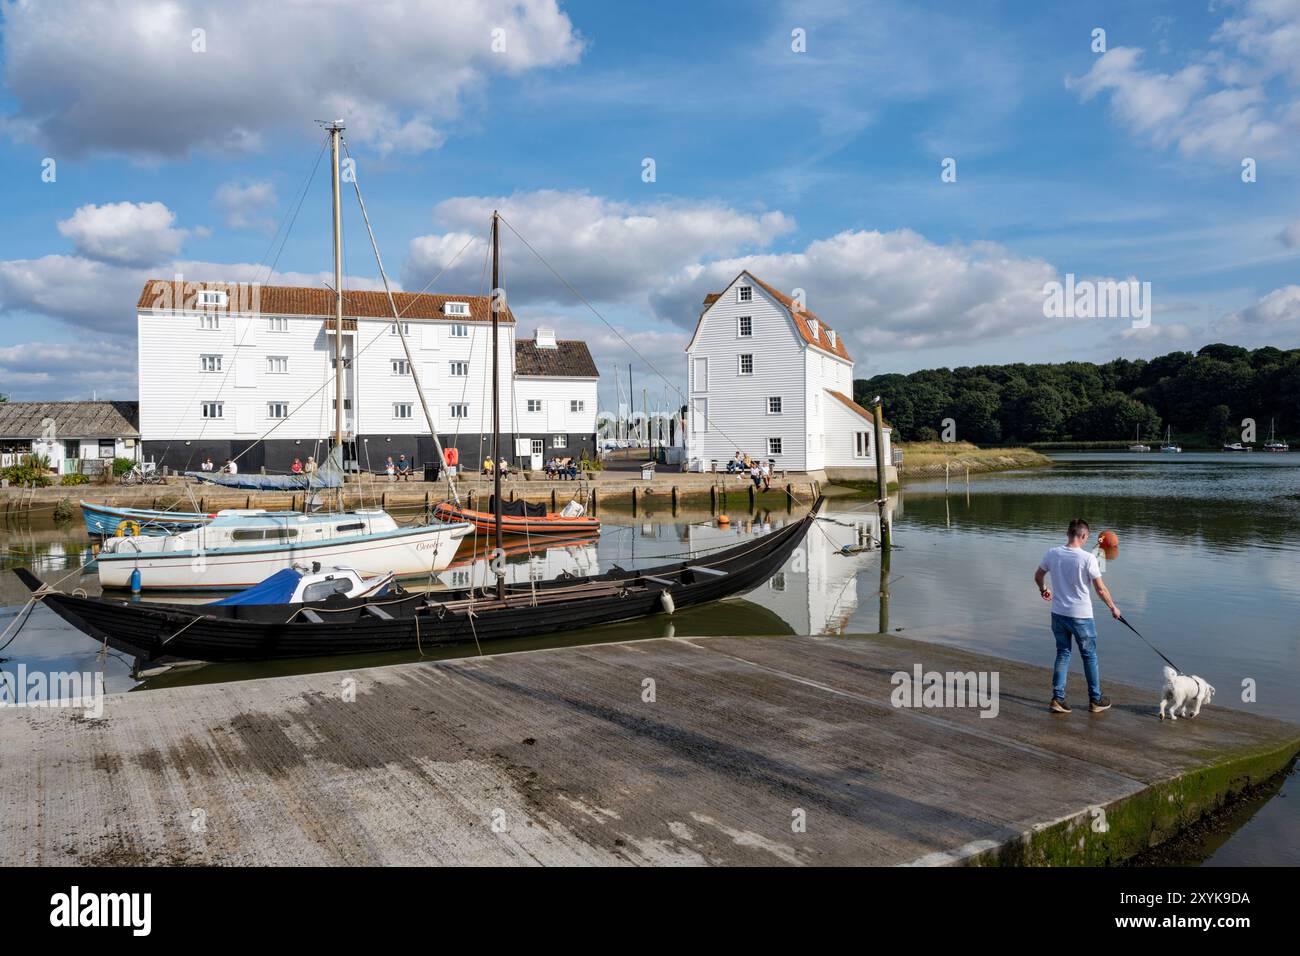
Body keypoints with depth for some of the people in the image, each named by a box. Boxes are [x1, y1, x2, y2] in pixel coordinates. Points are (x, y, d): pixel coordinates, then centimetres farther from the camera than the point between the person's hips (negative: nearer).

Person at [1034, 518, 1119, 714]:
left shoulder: (1052, 554, -4)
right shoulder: (1088, 558, -17)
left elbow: (1038, 576, 12)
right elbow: (1101, 589, -10)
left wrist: (1043, 590, 33)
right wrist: (1113, 608, 7)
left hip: (1058, 614, 4)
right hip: (1081, 616, -4)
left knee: (1062, 654, 14)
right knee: (1089, 656, 12)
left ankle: (1057, 699, 13)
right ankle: (1095, 700, 23)